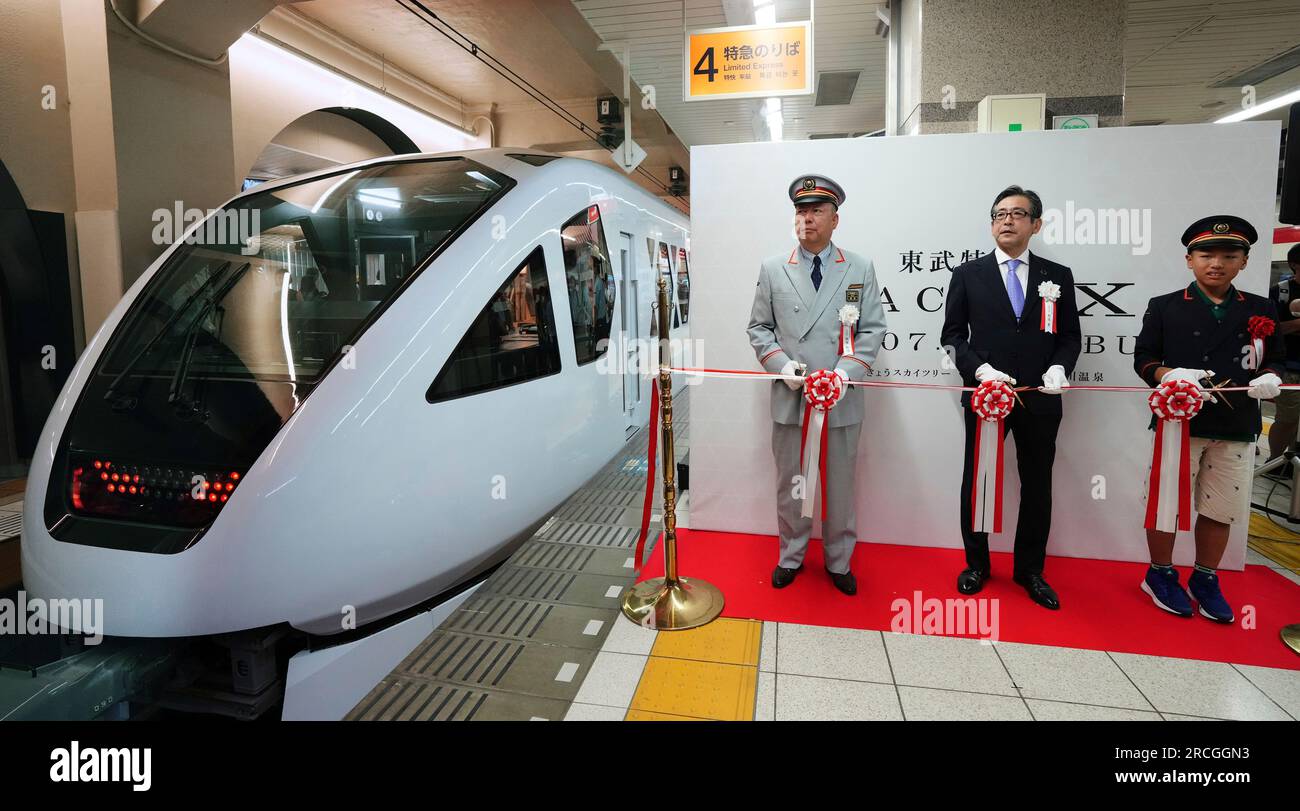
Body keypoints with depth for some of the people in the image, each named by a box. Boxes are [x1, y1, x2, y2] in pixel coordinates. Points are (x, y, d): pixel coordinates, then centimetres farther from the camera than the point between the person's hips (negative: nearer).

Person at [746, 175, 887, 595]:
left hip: (841, 399, 0)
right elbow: (759, 328, 8)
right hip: (789, 398, 0)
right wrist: (782, 363, -9)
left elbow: (872, 329, 3)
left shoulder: (861, 268, 5)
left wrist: (844, 372, -12)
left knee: (840, 486, 10)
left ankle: (839, 562, 28)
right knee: (790, 484, 10)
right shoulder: (772, 269, 6)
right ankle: (791, 556, 29)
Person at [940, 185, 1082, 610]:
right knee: (977, 481, 8)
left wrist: (1059, 367, -12)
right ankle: (977, 563, 26)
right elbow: (953, 335, 0)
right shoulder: (968, 274, 3)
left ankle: (1030, 570, 27)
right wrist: (980, 369, -15)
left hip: (1040, 399, 2)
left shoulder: (1058, 276, 7)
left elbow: (1069, 336, 8)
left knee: (1037, 485, 10)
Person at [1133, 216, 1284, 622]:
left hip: (1237, 428, 3)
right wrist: (1173, 375, -20)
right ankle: (1160, 575, 25)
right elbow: (1143, 358, -1)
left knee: (1220, 511, 12)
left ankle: (1205, 580, 30)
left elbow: (1275, 358, 12)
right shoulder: (1164, 307, 1)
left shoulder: (1262, 310, 9)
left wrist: (1270, 378, -10)